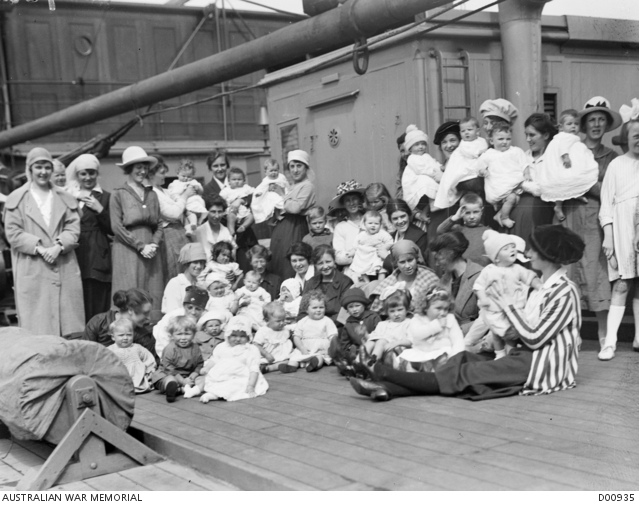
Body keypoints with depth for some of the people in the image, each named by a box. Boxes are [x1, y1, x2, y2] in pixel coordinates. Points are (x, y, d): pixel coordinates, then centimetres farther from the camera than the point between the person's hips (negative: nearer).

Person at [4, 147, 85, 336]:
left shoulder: (65, 199, 13)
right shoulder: (16, 199, 5)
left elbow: (73, 229, 5)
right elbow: (13, 233, -2)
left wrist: (58, 246, -14)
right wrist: (40, 248, -14)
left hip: (65, 269, 3)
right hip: (31, 270, -3)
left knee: (69, 324, 2)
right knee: (36, 326, -3)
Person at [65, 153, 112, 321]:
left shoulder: (105, 197, 9)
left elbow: (113, 230, 4)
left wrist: (100, 210, -7)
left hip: (97, 259, -1)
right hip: (73, 258, 1)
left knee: (97, 309, -4)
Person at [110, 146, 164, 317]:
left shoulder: (151, 194, 13)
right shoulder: (118, 194, -1)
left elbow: (158, 226, 12)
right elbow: (117, 227, -7)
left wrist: (154, 244, -7)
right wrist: (141, 246, -11)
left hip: (150, 252, 4)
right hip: (127, 252, -4)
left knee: (153, 297, 1)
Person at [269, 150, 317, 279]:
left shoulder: (307, 186, -8)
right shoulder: (291, 187, 18)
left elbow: (296, 207, -21)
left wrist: (282, 195, -6)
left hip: (295, 229, -9)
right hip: (281, 228, 9)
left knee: (289, 269, -10)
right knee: (277, 264, 9)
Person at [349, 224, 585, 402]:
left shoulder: (564, 292, -12)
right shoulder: (547, 286, 16)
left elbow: (534, 338, -16)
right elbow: (528, 333, 10)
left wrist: (508, 306, -10)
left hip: (545, 366, -8)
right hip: (528, 356, 8)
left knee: (468, 371, -18)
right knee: (464, 358, -10)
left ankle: (388, 374, -19)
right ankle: (388, 388, -23)